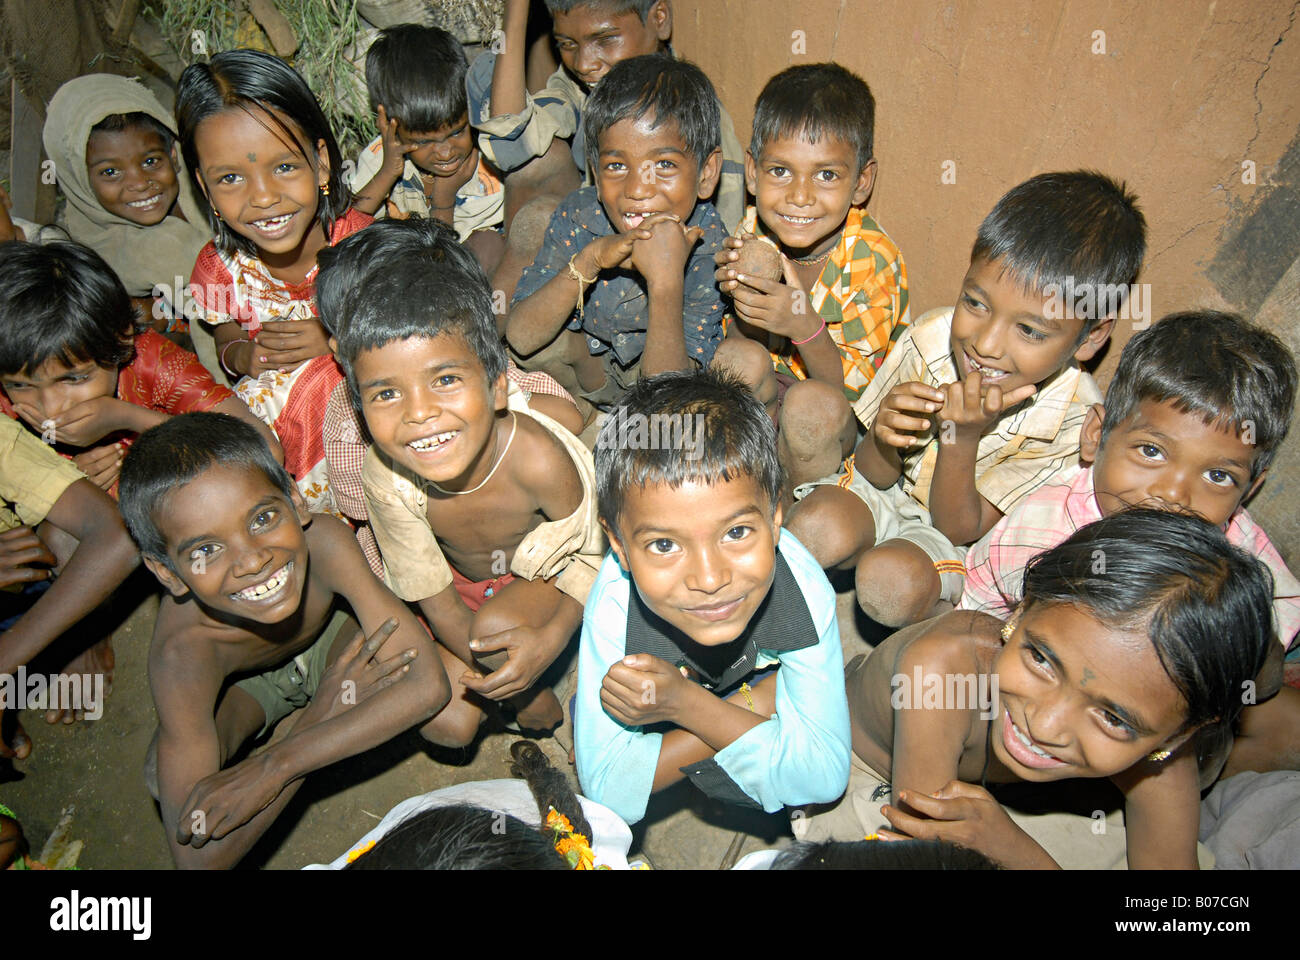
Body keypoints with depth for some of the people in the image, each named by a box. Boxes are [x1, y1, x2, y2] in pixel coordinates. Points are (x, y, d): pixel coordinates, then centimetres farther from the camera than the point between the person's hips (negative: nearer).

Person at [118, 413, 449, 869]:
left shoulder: (324, 540, -40)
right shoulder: (181, 655, -41)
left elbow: (429, 682, -42)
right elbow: (197, 857, -41)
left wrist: (272, 767, -45)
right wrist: (323, 713, -40)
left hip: (328, 636, 1)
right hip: (244, 680, 0)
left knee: (449, 717, -28)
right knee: (166, 774, -29)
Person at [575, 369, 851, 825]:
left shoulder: (803, 587, -37)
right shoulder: (614, 602, -39)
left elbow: (826, 777, -31)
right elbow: (608, 791, -35)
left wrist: (686, 704, -43)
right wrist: (757, 704, -38)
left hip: (767, 677, -1)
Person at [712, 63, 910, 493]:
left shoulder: (875, 261, -19)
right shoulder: (750, 236, -9)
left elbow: (852, 391, -18)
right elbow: (740, 343, -5)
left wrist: (807, 328, -37)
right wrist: (741, 299, -26)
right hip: (767, 397, 3)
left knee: (814, 403, -35)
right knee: (740, 359, -28)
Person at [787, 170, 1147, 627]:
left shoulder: (1075, 419, -25)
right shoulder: (931, 339, -21)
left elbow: (959, 528, -19)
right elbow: (874, 474, -11)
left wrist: (962, 439, -36)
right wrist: (883, 438, -35)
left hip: (958, 524, -1)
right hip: (890, 487, 1)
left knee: (889, 582, -31)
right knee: (819, 529, -31)